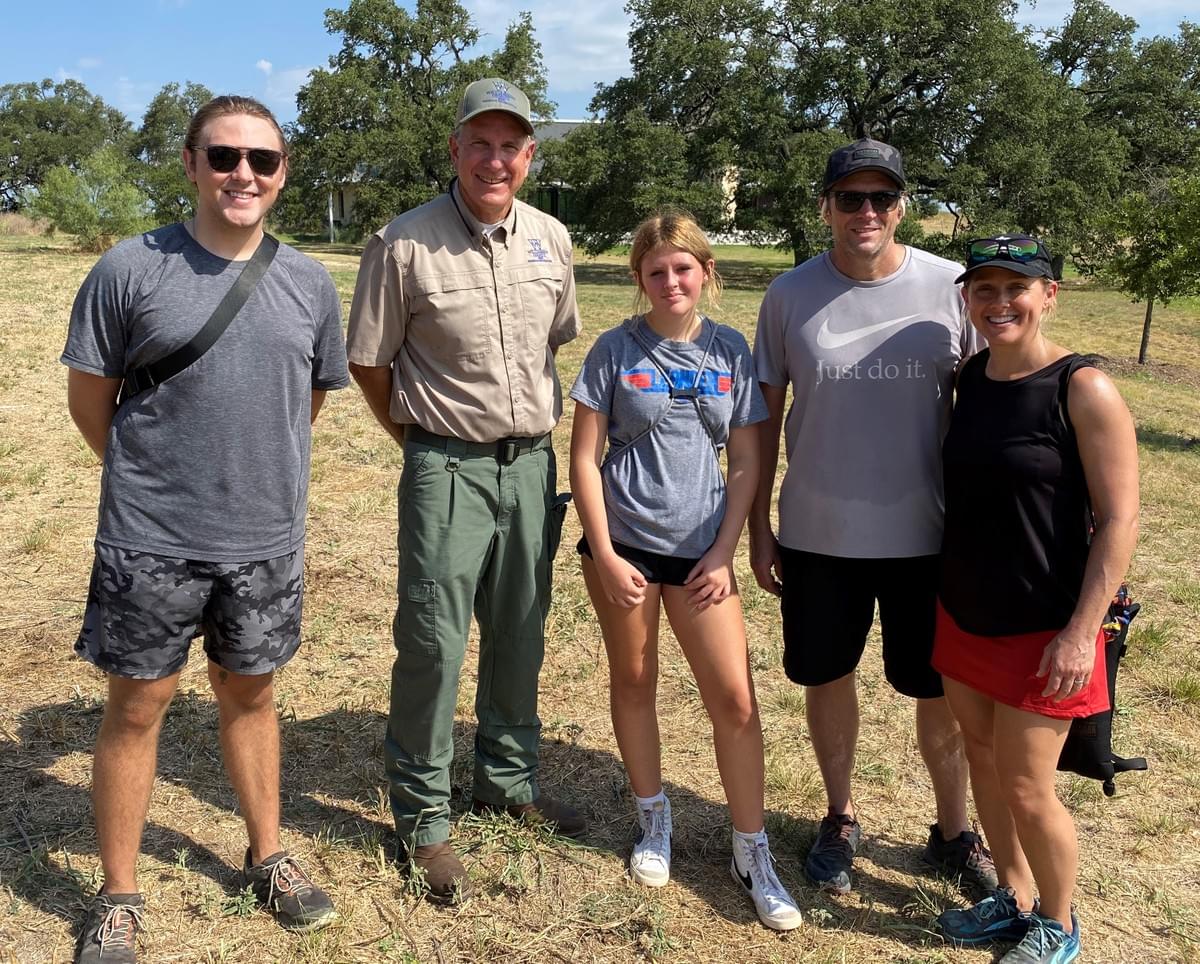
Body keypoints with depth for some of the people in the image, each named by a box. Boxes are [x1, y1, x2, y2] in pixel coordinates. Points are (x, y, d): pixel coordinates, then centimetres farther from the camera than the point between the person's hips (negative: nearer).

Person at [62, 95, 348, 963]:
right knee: (138, 706, 8)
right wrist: (150, 478, 9)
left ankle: (268, 857, 35)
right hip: (152, 542, -2)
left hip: (268, 541, 3)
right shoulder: (132, 270, -8)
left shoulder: (309, 283, 1)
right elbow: (89, 396, 0)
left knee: (250, 694, 17)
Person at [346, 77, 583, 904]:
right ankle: (424, 818, 17)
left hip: (533, 462, 5)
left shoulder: (552, 240, 5)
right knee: (433, 644, 0)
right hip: (448, 469, -4)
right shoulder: (404, 244, -10)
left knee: (519, 636, 15)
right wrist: (425, 439, 6)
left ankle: (509, 780, 34)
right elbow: (369, 362, -1)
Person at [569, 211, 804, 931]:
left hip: (700, 545, 1)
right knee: (635, 680, 12)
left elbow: (747, 463, 4)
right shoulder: (617, 350, -3)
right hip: (624, 540, -1)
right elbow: (585, 459, -4)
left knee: (734, 696, -1)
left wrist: (723, 553, -4)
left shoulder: (730, 351, 2)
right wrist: (605, 555, -9)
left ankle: (752, 852, 14)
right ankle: (654, 819, 33)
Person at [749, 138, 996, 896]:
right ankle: (841, 818, 38)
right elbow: (765, 417, 2)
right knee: (829, 677, 15)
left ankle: (955, 831, 35)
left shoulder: (950, 288, -5)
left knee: (942, 690, 12)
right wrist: (759, 526, 2)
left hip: (926, 534, 0)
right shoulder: (790, 295, -3)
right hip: (818, 534, 1)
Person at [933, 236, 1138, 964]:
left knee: (1026, 788, 3)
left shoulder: (1084, 390, -16)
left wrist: (1083, 631, -19)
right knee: (983, 758, 17)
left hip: (1042, 629, -6)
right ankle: (1014, 899, 39)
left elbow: (1120, 519, -16)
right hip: (964, 615, 6)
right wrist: (948, 590, 13)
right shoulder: (970, 377, 3)